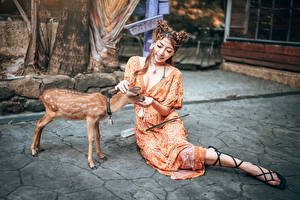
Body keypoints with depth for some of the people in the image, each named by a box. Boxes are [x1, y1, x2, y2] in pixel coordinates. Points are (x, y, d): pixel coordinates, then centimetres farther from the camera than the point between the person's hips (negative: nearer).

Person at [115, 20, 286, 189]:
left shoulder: (174, 74, -5)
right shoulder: (135, 63, 0)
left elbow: (166, 111, -5)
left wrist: (153, 102, -27)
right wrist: (122, 86, -23)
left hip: (166, 123, -2)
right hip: (145, 128, 3)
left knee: (181, 152, -31)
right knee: (156, 157, -29)